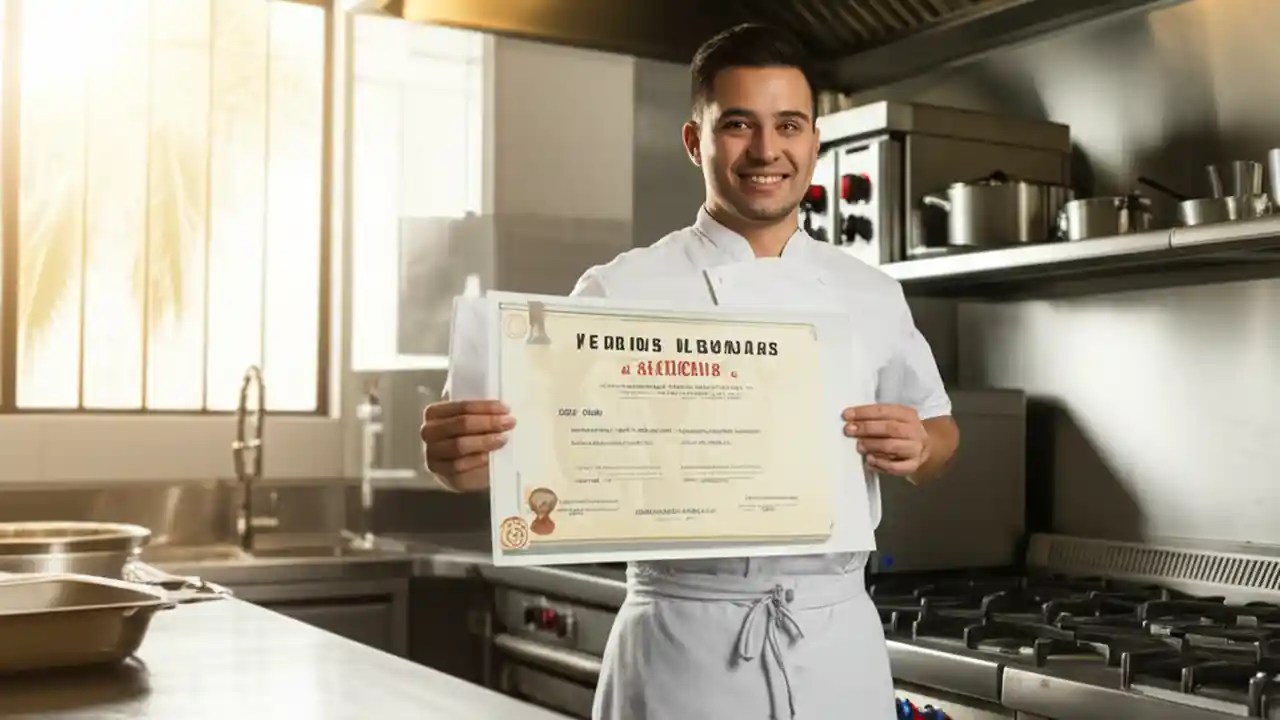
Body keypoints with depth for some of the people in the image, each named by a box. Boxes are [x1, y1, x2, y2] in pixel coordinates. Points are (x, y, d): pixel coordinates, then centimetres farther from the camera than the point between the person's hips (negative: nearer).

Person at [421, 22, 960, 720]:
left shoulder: (873, 296, 5)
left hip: (837, 638, 3)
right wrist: (467, 457, -28)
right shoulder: (621, 291, -4)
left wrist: (917, 447, -8)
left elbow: (939, 431, 15)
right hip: (682, 641, -2)